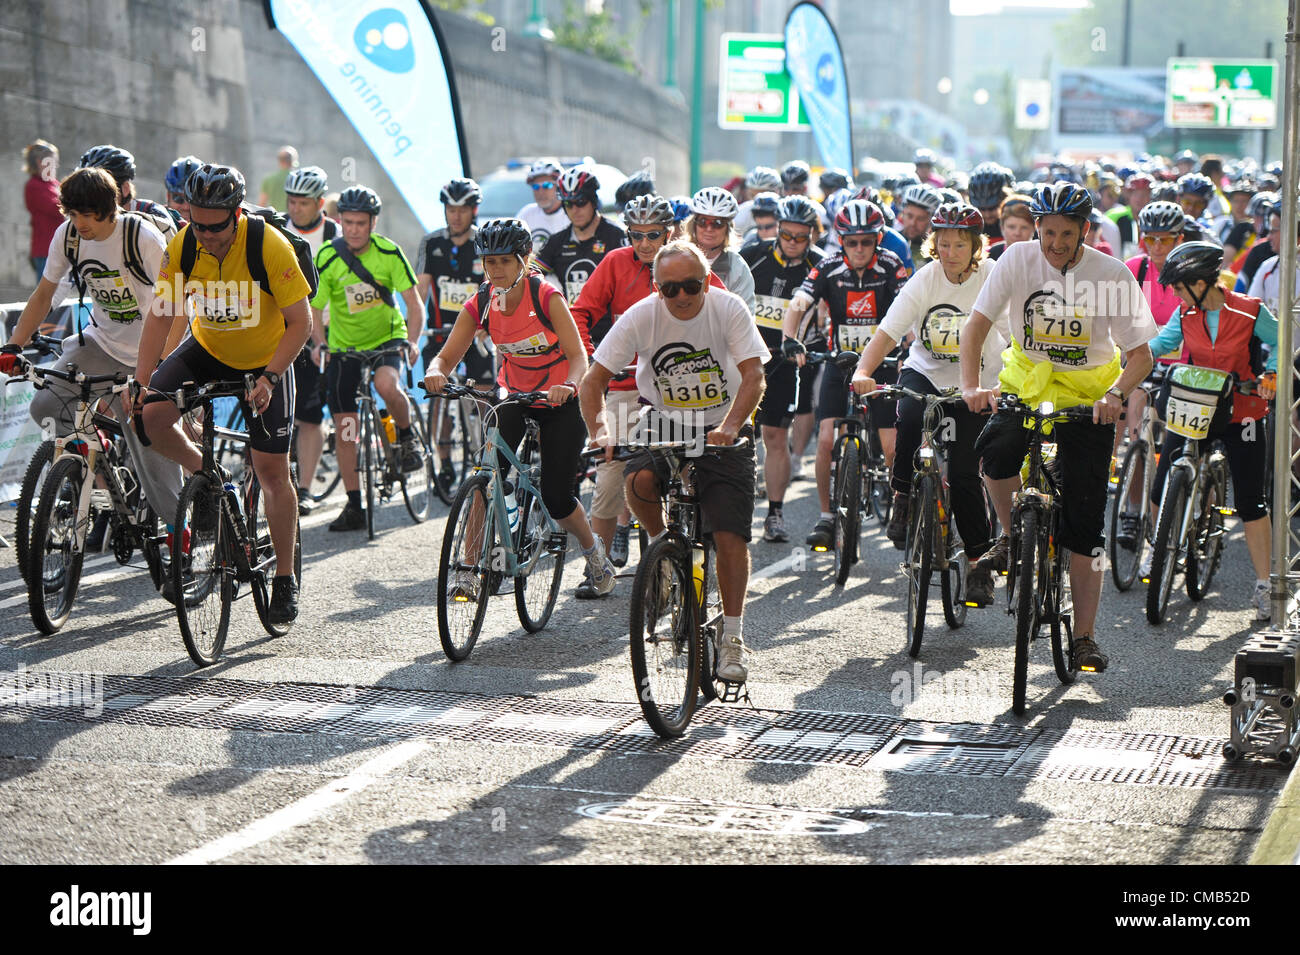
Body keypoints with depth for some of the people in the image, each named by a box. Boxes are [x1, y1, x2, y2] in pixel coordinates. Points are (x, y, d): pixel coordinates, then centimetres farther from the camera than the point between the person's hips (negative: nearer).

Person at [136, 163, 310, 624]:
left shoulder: (270, 246, -27)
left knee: (272, 470, -5)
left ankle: (285, 579, 9)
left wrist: (269, 377, -31)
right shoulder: (183, 245, -18)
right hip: (207, 349, 3)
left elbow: (300, 322, -21)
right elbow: (160, 314, -14)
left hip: (265, 361, -3)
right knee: (153, 415, -22)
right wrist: (141, 380, -23)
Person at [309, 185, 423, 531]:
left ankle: (406, 435, -3)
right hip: (344, 346, 1)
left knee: (387, 385, -34)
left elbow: (413, 302, -10)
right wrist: (320, 344, -29)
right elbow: (313, 309, -11)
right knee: (344, 426, -2)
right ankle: (354, 506, 7)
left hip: (387, 337, -1)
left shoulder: (389, 252, -14)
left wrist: (412, 341, -26)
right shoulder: (327, 258, -14)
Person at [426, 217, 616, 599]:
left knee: (556, 498, -3)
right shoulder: (480, 304, -11)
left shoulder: (547, 296, -22)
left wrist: (567, 385, -47)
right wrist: (436, 373, -36)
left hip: (559, 400, -3)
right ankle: (469, 572, -19)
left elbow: (578, 356, -25)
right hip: (512, 395, 3)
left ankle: (594, 553, 28)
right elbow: (447, 356, -12)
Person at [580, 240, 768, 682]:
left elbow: (753, 376, -22)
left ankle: (732, 636, 5)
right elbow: (594, 380, -12)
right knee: (639, 481, -31)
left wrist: (729, 427, -39)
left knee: (730, 536, -9)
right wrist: (600, 431, -30)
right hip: (664, 424, 1)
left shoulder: (729, 309, -16)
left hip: (723, 432, -1)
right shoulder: (641, 316, -14)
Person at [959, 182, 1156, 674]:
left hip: (1087, 397, -1)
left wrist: (1115, 393, -32)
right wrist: (971, 385, -29)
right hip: (1024, 382, 1)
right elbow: (976, 324, -12)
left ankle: (1084, 635, 5)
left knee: (1084, 524, -4)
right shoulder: (1018, 259, -11)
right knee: (996, 452, -32)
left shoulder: (1112, 274, -13)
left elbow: (1140, 354, -12)